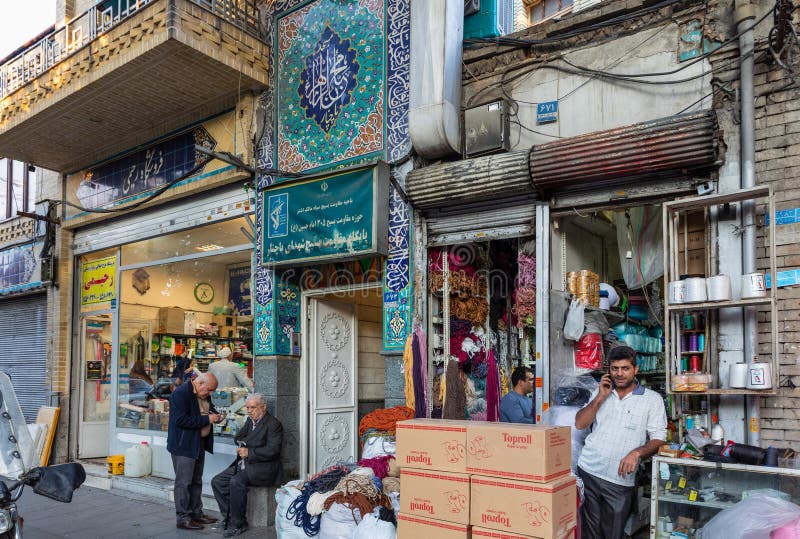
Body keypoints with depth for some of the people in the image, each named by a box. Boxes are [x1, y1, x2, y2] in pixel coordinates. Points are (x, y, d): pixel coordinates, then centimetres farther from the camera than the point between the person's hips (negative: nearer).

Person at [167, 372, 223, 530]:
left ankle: (196, 513, 26)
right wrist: (206, 419, -23)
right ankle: (183, 518, 6)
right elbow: (181, 420, -25)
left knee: (196, 481, 16)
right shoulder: (181, 393, -19)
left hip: (199, 444, 9)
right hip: (183, 445, -9)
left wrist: (215, 415, 1)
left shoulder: (204, 395, 8)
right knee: (184, 482, -2)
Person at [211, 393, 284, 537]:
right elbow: (238, 438, 20)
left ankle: (238, 523, -17)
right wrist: (242, 445, -2)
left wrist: (249, 452, -19)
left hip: (263, 467, -9)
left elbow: (272, 450, -20)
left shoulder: (273, 424, -11)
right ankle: (229, 517, 6)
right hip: (244, 464, 9)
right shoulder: (250, 421, 14)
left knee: (236, 482, -30)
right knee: (217, 481, -2)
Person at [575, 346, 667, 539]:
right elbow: (580, 424, 5)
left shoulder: (652, 399, 2)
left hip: (620, 480, -2)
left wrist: (636, 452, -22)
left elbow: (658, 439, -4)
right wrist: (601, 397, -3)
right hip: (588, 472, 2)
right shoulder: (600, 393, 13)